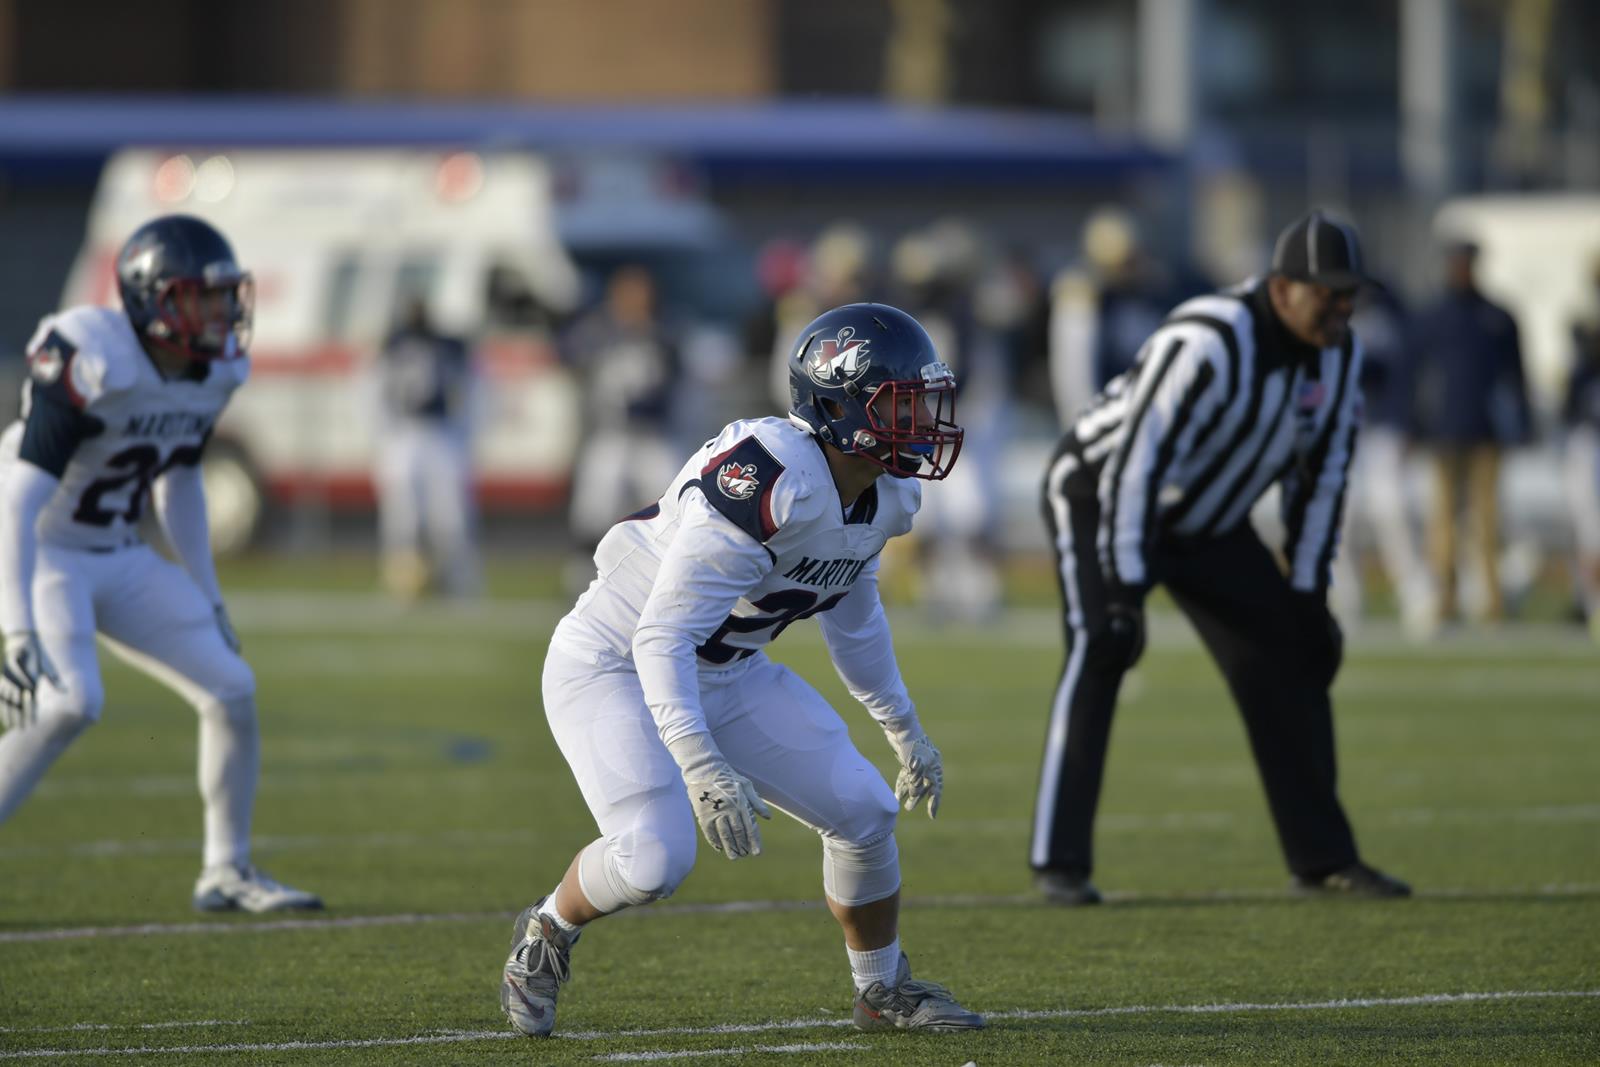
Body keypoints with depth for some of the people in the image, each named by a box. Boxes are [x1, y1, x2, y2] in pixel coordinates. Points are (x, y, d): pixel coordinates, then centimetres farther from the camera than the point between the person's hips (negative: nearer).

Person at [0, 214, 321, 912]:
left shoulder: (214, 370, -1)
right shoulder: (90, 362, -27)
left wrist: (208, 600, 19)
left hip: (121, 560, 8)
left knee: (232, 691, 1)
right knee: (73, 702, -29)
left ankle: (227, 872, 18)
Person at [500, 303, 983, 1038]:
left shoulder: (884, 496, -4)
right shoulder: (765, 481, -33)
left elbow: (853, 617, 18)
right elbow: (662, 637, -34)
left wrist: (904, 729, 21)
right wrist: (702, 767, -42)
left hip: (726, 674, 8)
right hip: (613, 665, -8)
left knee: (862, 810, 0)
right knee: (654, 859, -24)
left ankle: (883, 992, 22)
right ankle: (546, 936, 8)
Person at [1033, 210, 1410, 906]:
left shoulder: (1336, 354, -10)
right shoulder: (1207, 345, -35)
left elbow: (1321, 471, 0)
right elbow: (1136, 464, -35)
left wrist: (1305, 592, -1)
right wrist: (1125, 590, -37)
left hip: (1207, 521, 7)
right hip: (1099, 494, -7)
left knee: (1290, 655, 2)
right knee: (1101, 647, -26)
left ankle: (1322, 856, 13)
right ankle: (1059, 862, -23)